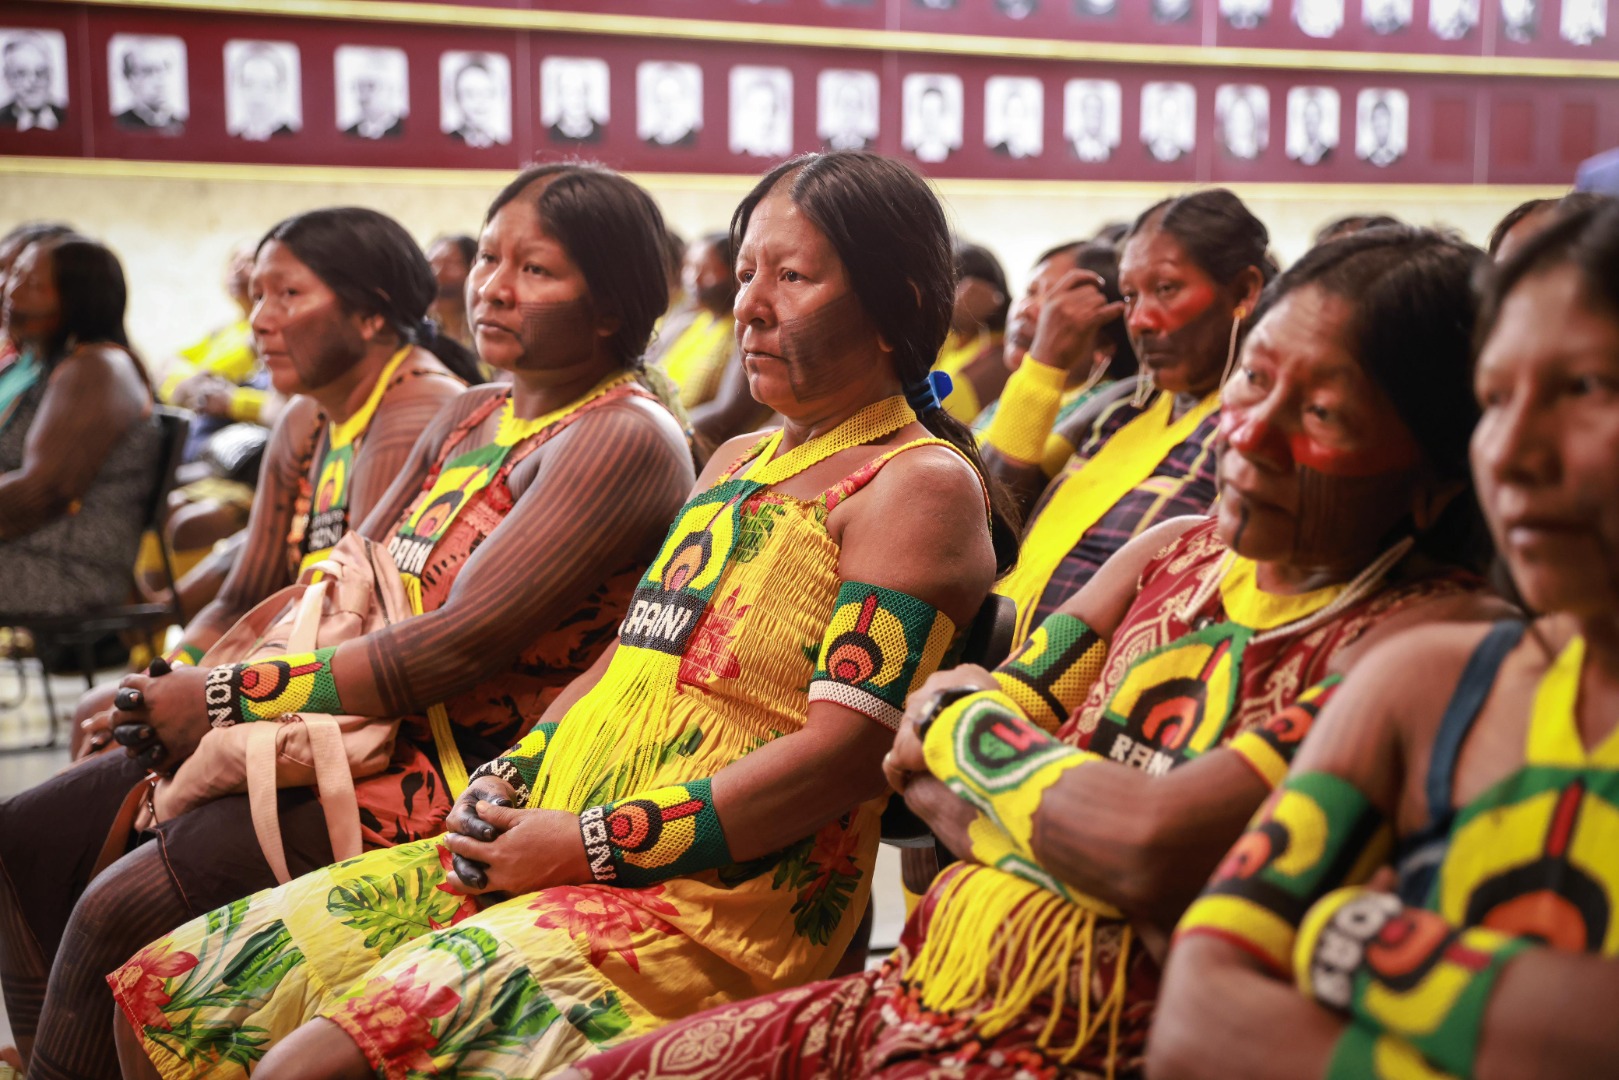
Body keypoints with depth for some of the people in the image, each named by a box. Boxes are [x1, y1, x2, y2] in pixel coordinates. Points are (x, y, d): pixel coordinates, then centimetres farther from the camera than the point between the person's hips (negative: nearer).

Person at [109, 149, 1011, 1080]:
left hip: (710, 901, -8)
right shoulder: (738, 464, 22)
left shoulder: (922, 483, -6)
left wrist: (592, 843, -16)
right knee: (166, 995, 1)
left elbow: (847, 749, -16)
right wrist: (508, 784, 4)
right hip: (551, 850, 9)